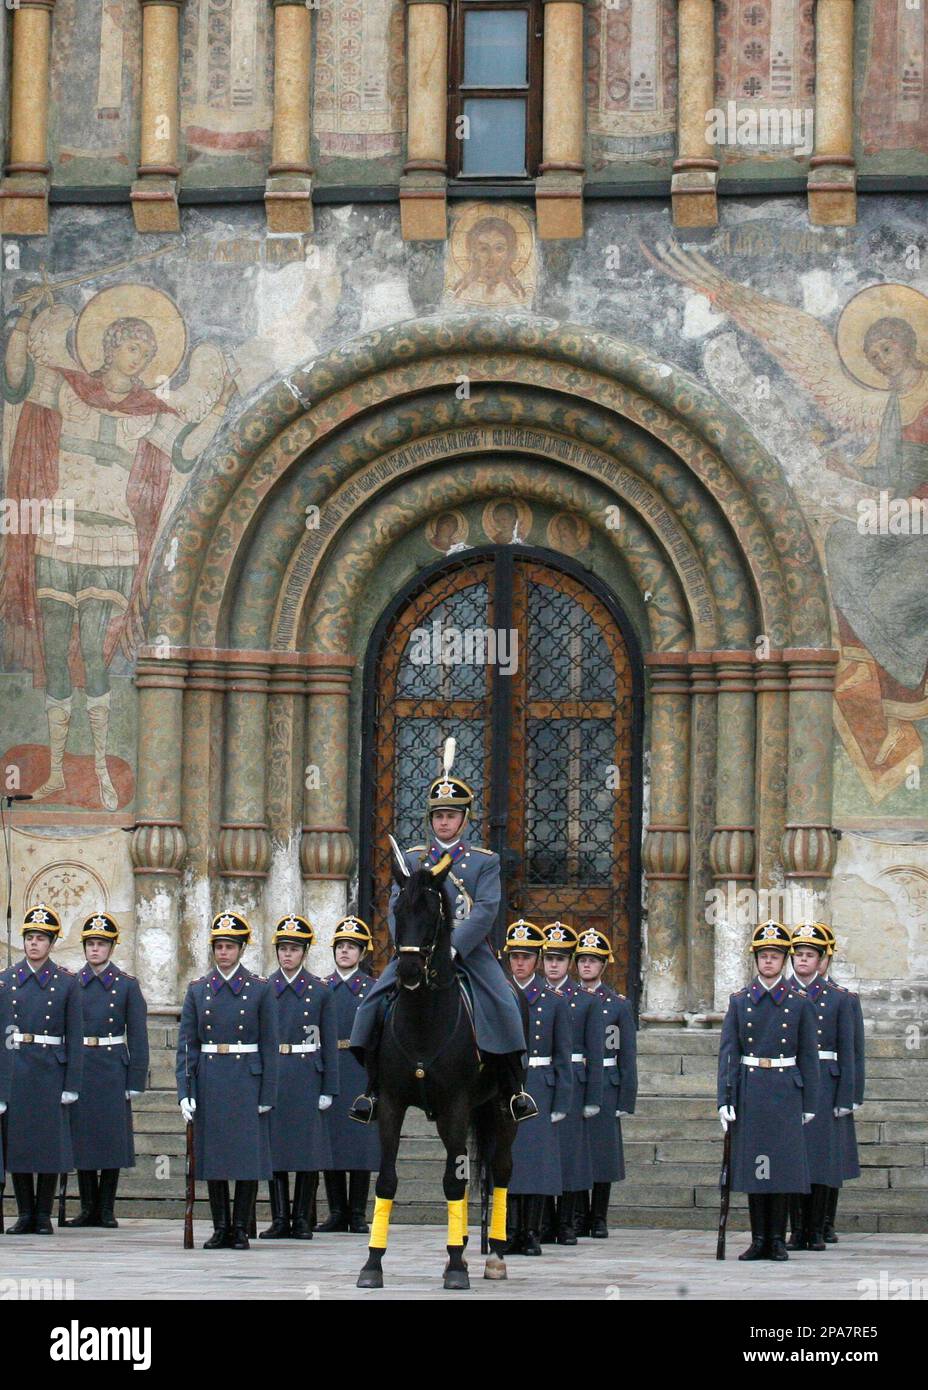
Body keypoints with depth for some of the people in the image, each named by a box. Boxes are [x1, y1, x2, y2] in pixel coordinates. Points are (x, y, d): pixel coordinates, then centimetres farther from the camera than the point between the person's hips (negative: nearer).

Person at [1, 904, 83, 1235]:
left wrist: (71, 1084, -5)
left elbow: (74, 1037, 1)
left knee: (50, 1143, -1)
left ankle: (43, 1216, 7)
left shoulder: (66, 982, 2)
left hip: (51, 1069, -2)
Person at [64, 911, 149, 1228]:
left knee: (112, 1139, -1)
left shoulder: (127, 984, 2)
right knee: (81, 1139, 3)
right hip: (79, 1068, 2)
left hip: (113, 1070, -2)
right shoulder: (72, 983, 8)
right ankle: (88, 1208, 10)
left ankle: (106, 1210, 6)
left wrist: (135, 1080, -5)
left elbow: (137, 1035, 1)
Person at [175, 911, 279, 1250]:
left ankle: (241, 1229, 4)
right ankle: (221, 1229, 11)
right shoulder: (198, 990, 8)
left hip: (247, 1083, -2)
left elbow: (270, 1045, 1)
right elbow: (186, 1044, 6)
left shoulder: (260, 990, 2)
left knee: (249, 1158, -3)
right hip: (208, 1083, 2)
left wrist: (267, 1095, -5)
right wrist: (185, 1092, -4)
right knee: (212, 1158, 4)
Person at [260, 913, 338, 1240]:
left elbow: (329, 1042, 3)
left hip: (307, 1078, -1)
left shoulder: (320, 991, 3)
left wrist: (328, 1090, -3)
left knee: (308, 1149, -1)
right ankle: (279, 1220, 7)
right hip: (271, 1076, 1)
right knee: (273, 1149, 2)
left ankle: (302, 1220, 5)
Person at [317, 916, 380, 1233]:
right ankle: (337, 1213, 9)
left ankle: (358, 1216, 3)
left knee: (361, 1143, -2)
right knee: (329, 1142, 2)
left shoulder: (374, 989, 5)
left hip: (361, 1074, -2)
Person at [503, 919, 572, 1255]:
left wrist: (561, 1102, -2)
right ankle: (511, 1232, 3)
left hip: (539, 1087, 0)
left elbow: (563, 1056, 5)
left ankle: (531, 1234, 3)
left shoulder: (553, 1001, 5)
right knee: (506, 1158, -2)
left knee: (537, 1159, -2)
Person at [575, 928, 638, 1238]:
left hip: (605, 1085, -1)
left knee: (603, 1151, 0)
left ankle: (599, 1220, 7)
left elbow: (628, 1055, 4)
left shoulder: (618, 1004, 5)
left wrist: (626, 1099, -2)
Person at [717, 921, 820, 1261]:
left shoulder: (799, 1004, 5)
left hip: (785, 1090, -1)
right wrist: (725, 1100, -5)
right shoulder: (740, 1002, 6)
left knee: (783, 1166, -2)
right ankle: (759, 1240, 8)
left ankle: (777, 1240, 4)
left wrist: (809, 1104, 1)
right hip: (749, 1090, 1)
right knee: (753, 1166, 2)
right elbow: (728, 1052, 3)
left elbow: (809, 1055, 6)